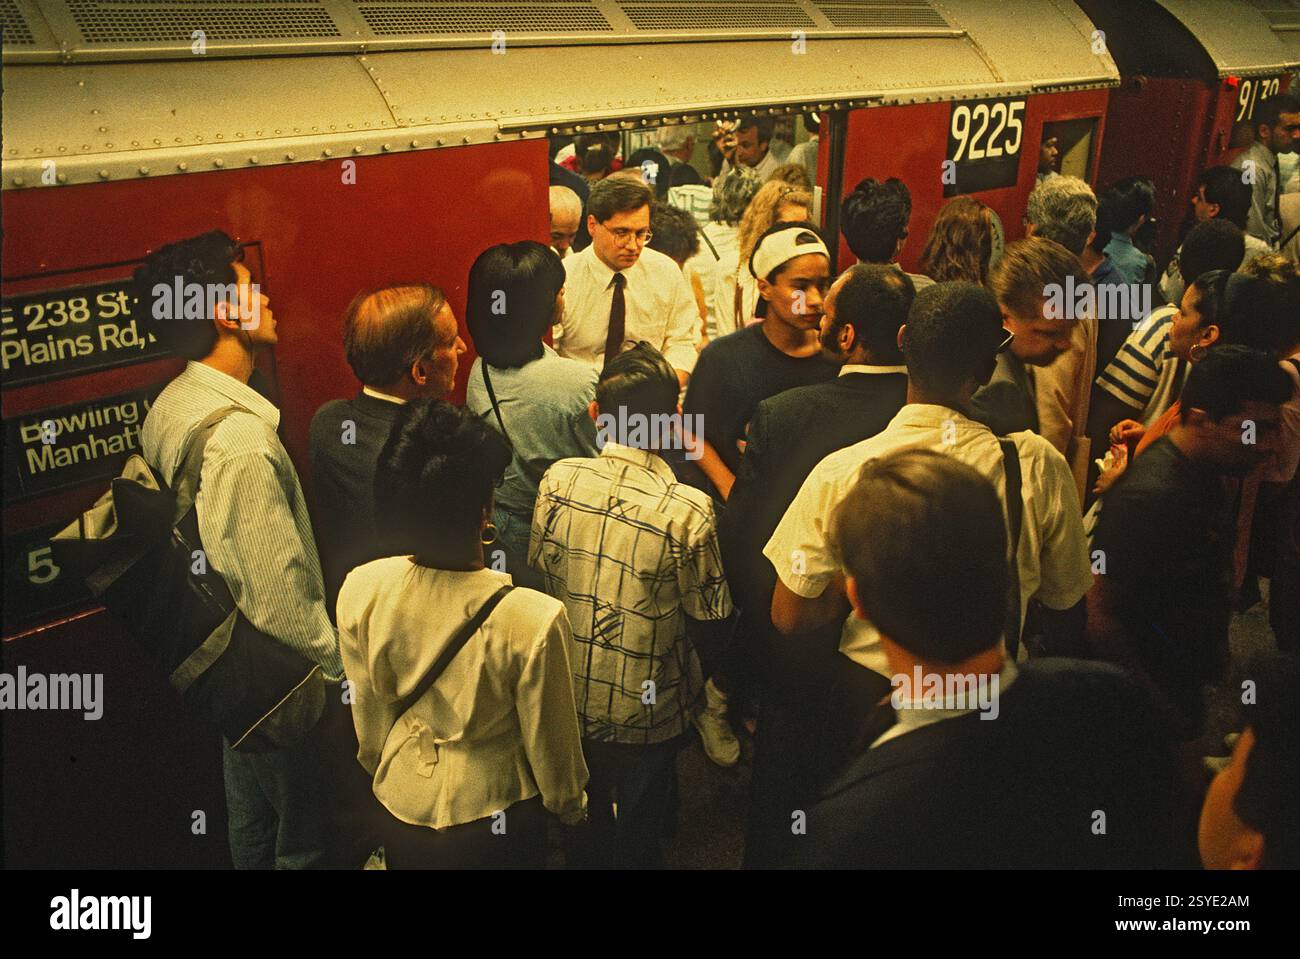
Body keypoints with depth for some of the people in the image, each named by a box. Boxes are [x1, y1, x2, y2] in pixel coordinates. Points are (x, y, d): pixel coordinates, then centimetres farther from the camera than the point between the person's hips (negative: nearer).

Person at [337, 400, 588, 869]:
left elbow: (369, 722, -4)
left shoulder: (360, 590, -22)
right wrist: (570, 804, 6)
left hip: (402, 813, 3)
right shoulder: (534, 619, -33)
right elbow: (551, 746, -16)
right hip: (493, 820, -3)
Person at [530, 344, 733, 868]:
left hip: (571, 694, 4)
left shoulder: (558, 479, -17)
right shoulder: (688, 510, -28)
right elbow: (709, 612, -17)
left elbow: (539, 567, -2)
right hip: (647, 706, -3)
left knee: (585, 812, 30)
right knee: (639, 829, 23)